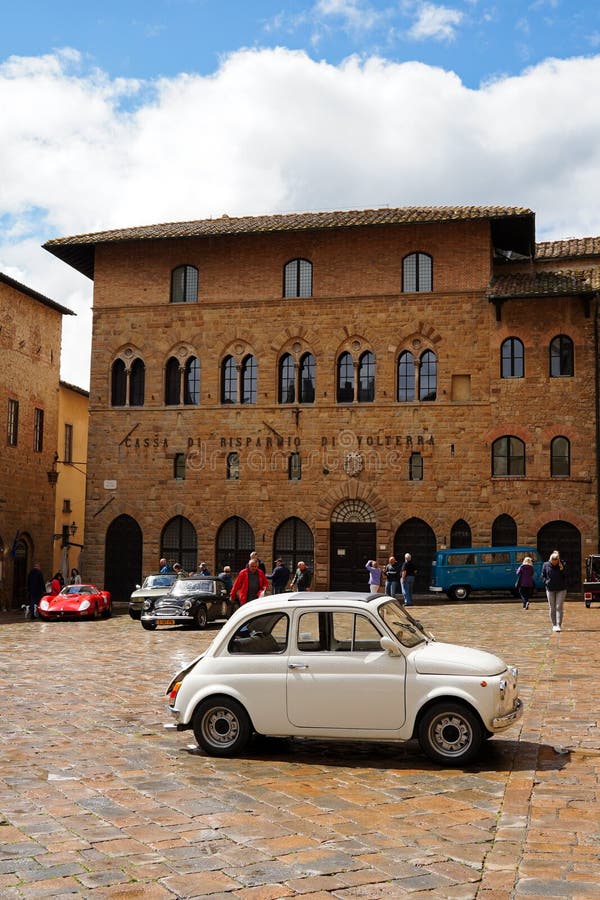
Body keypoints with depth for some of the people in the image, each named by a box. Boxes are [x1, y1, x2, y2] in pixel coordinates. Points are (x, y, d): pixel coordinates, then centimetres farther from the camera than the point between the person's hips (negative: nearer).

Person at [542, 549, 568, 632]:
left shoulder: (563, 564, -6)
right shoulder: (546, 565, -4)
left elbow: (565, 575, -9)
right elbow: (543, 575, 7)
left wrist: (561, 568, -22)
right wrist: (546, 582, -9)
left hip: (561, 589, -1)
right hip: (550, 589, 2)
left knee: (559, 607, -6)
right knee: (552, 608, 6)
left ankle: (559, 625, -7)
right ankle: (554, 625, 15)